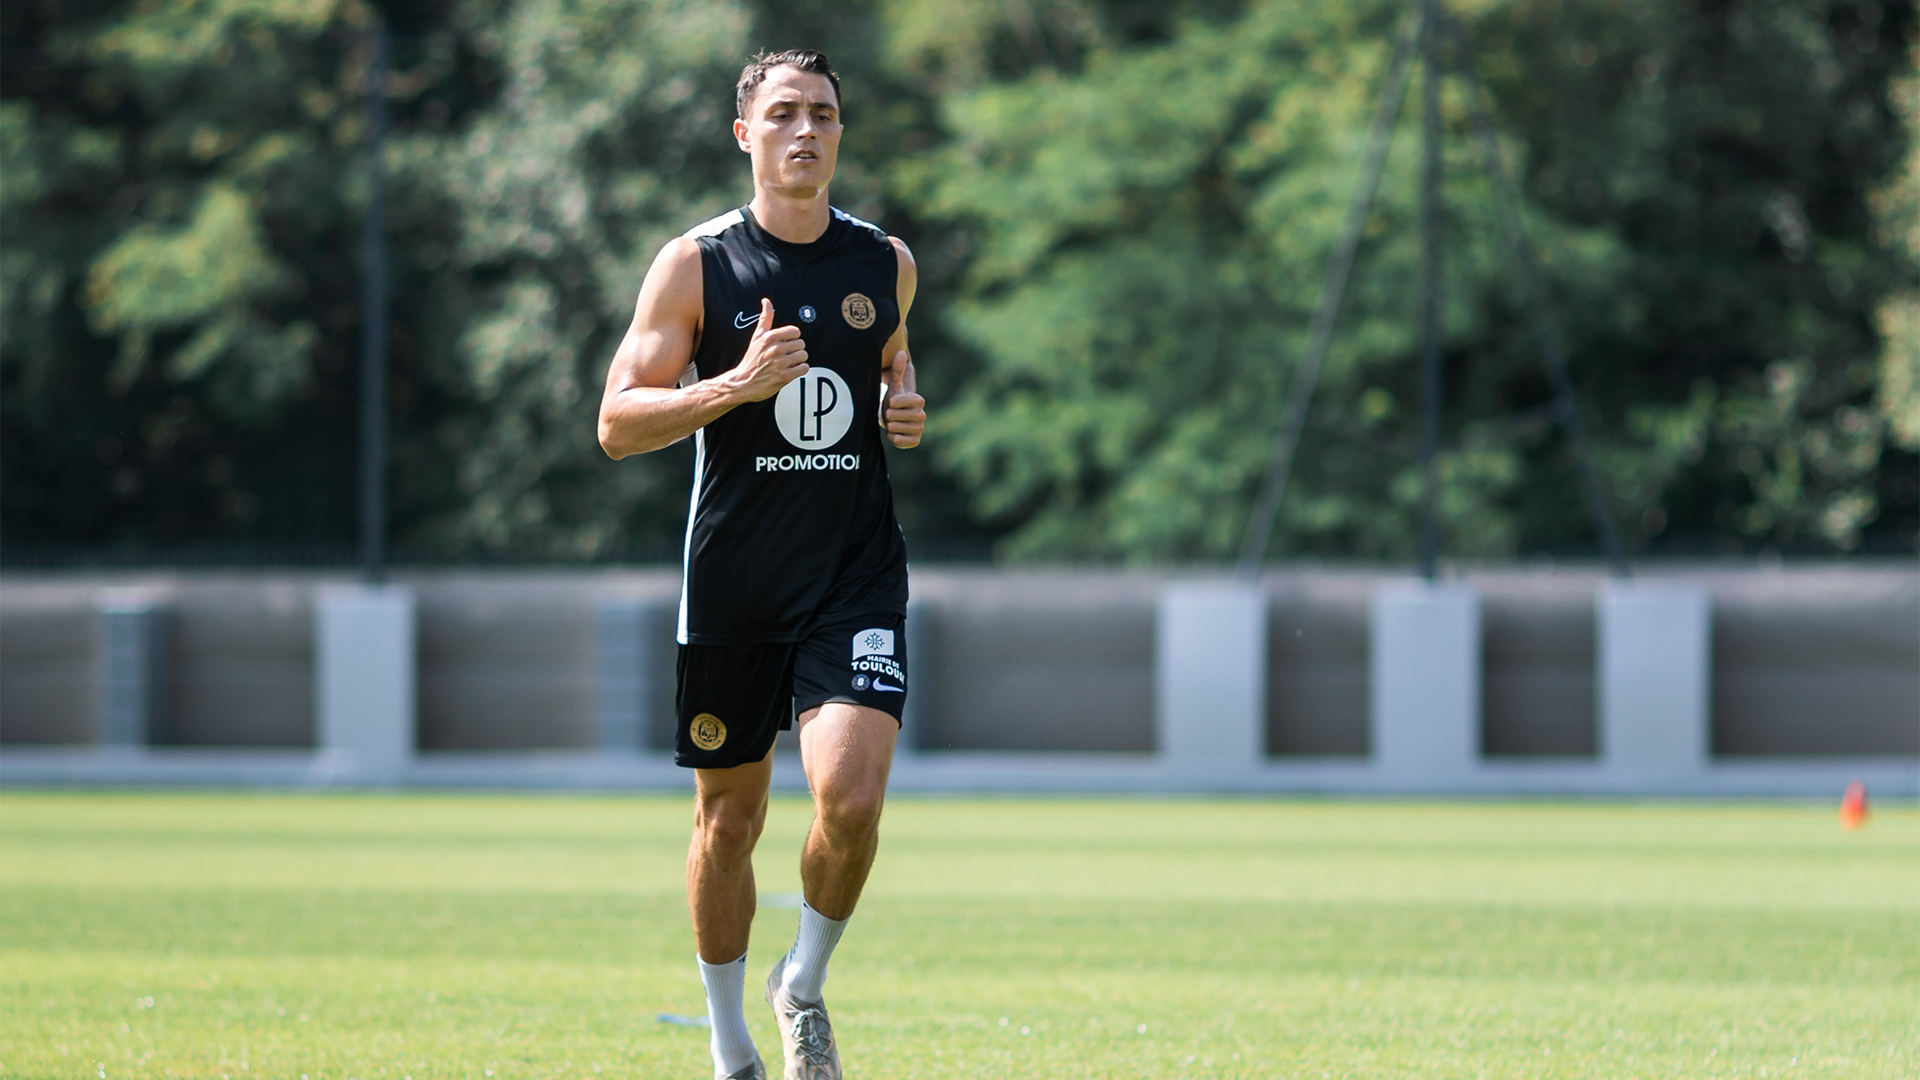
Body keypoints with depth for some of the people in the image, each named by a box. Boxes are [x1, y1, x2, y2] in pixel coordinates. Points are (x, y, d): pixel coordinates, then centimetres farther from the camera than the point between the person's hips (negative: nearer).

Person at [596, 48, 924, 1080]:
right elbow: (617, 423, -6)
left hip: (857, 571, 1)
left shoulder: (885, 263, 7)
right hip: (733, 581, -1)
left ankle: (805, 986, 9)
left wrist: (903, 407, 4)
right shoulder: (696, 265, -3)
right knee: (729, 818, 8)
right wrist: (738, 385, -21)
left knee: (851, 796, -18)